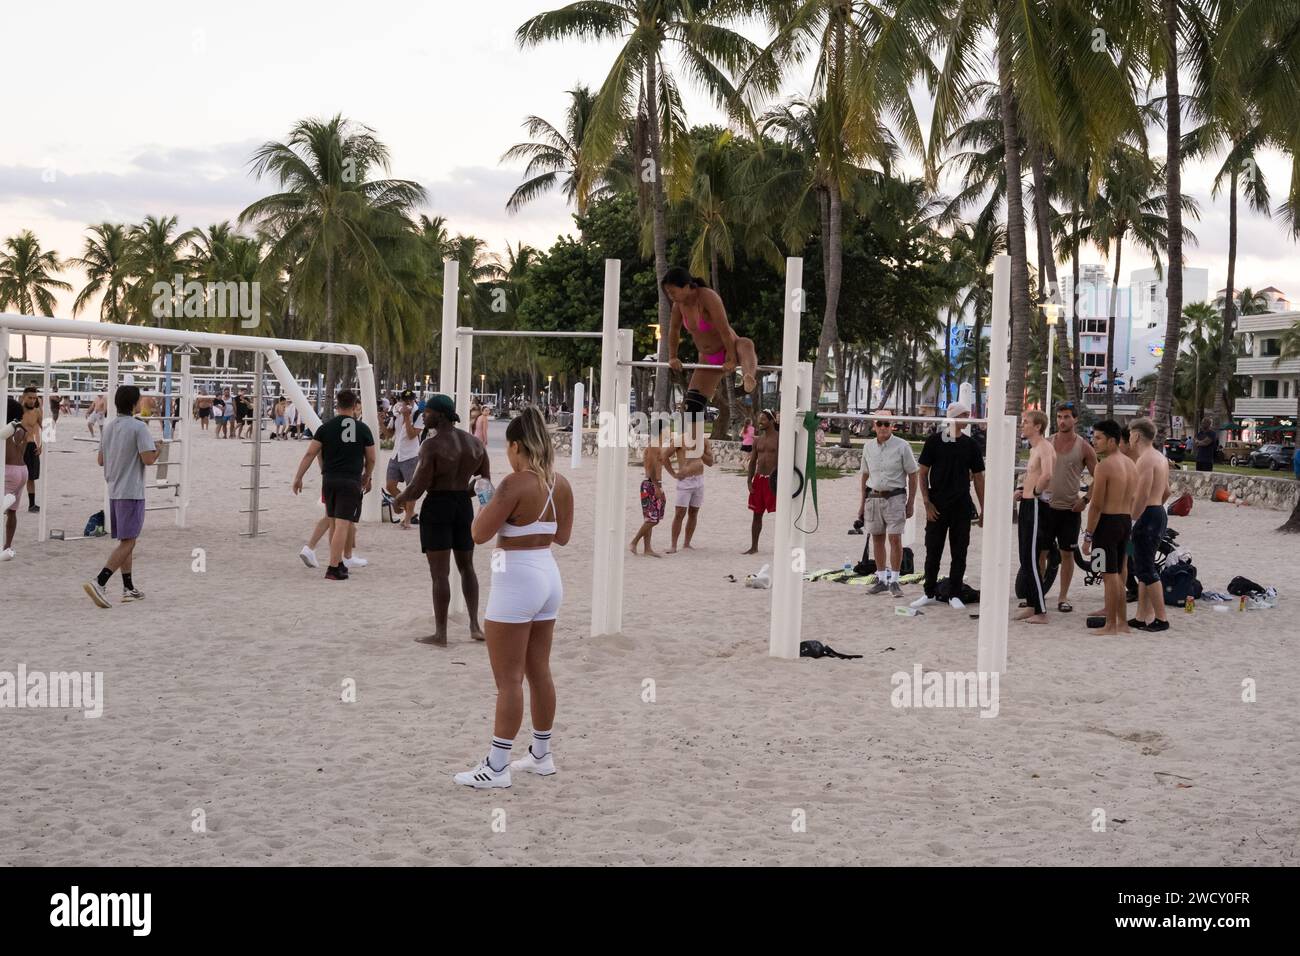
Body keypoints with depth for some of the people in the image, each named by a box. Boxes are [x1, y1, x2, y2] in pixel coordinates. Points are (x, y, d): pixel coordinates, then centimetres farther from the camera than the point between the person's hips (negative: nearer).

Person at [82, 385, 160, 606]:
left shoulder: (108, 427, 11)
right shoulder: (139, 427, -12)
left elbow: (101, 460, 17)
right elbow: (148, 459, -18)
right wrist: (158, 448, 2)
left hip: (114, 491, 8)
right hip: (132, 492, -8)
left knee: (126, 541, 15)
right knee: (127, 542, -6)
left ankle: (129, 588, 18)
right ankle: (99, 582, -18)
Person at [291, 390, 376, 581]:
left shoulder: (326, 427, 2)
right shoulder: (363, 429, 1)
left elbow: (310, 454, -2)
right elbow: (371, 459, 8)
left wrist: (298, 478, 4)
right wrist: (367, 478, 25)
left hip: (329, 479, 3)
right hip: (351, 481, -3)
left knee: (333, 523, 16)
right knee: (343, 525, -5)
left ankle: (338, 563, 27)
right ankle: (333, 569, -10)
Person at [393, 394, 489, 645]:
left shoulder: (432, 444, -14)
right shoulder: (474, 442, 5)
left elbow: (418, 487, -16)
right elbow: (486, 482, 9)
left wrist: (399, 500, 2)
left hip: (437, 506, -6)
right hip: (464, 506, 6)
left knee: (440, 572, -1)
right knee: (466, 566, 20)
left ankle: (440, 634, 2)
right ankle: (475, 625, 18)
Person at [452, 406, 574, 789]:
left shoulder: (516, 483, -18)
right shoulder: (561, 484, 5)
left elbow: (479, 534, -15)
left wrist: (488, 505, 3)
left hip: (516, 580, -8)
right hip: (549, 576, 8)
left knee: (509, 679, -3)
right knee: (539, 671, 16)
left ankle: (496, 767, 3)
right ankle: (542, 756, 26)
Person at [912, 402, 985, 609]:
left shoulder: (970, 444, 5)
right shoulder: (934, 441, -1)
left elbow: (978, 477, 10)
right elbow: (922, 473, 1)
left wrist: (982, 509, 7)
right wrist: (926, 502, -7)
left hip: (961, 506, 2)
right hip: (937, 506, -2)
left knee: (959, 553, 4)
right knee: (933, 551, 4)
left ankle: (954, 595, 13)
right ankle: (929, 594, 16)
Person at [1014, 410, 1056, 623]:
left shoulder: (1045, 447, -15)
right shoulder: (1034, 449, 17)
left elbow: (1047, 475, -34)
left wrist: (1036, 491, -18)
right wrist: (1022, 489, 17)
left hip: (1036, 506, -10)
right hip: (1026, 504, 10)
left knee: (1031, 560, -10)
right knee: (1025, 559, 13)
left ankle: (1041, 612, -7)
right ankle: (1032, 605, 20)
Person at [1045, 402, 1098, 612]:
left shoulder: (1084, 448, -2)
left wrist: (1085, 500, -8)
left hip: (1070, 508, -1)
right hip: (1046, 505, 1)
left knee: (1067, 553, 6)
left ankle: (1063, 597, 16)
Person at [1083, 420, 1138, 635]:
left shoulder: (1104, 466, -16)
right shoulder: (1130, 464, 11)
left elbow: (1096, 505, -17)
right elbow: (1132, 501, 16)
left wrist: (1088, 536, -13)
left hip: (1108, 522, -9)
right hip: (1126, 521, 9)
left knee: (1109, 575, -3)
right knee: (1117, 574, 17)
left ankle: (1111, 625, 0)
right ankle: (1122, 622, 21)